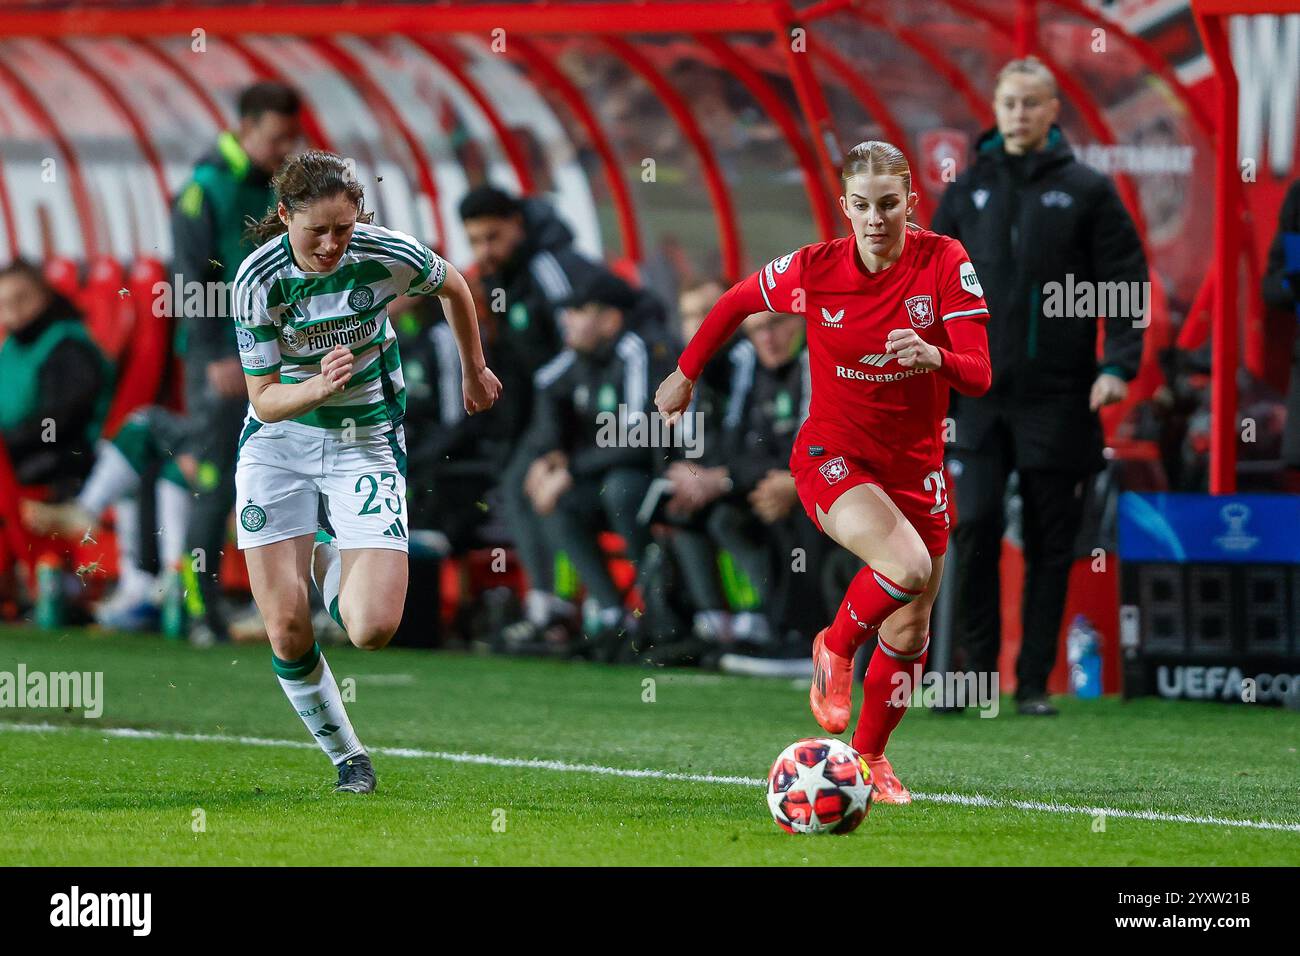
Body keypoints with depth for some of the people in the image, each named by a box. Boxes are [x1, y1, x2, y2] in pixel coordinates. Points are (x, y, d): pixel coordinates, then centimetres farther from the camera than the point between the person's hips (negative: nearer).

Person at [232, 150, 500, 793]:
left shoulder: (389, 256, -17)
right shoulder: (257, 280, -19)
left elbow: (453, 288, 6)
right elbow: (263, 398, -14)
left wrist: (474, 371, 21)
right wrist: (319, 387, -35)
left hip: (367, 444, 0)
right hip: (278, 443, 0)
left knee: (373, 629, -15)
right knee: (287, 634, -8)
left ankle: (332, 565, 20)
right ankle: (345, 754, 16)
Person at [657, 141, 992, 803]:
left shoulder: (944, 262, -12)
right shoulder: (814, 269, -12)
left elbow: (979, 376, -17)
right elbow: (739, 301, 9)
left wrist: (935, 356, -38)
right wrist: (686, 372, 16)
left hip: (916, 467, 3)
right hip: (832, 456, -3)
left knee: (909, 632, 9)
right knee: (908, 565, -30)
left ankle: (870, 754, 34)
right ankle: (835, 648, 0)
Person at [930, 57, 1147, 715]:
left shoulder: (1086, 192, 3)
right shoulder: (968, 191, 10)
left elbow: (1127, 283, 1)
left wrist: (1119, 365, -11)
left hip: (1059, 400, -1)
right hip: (979, 394, 1)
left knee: (1050, 543, 3)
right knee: (974, 526, -11)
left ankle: (1035, 681, 9)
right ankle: (975, 665, -2)